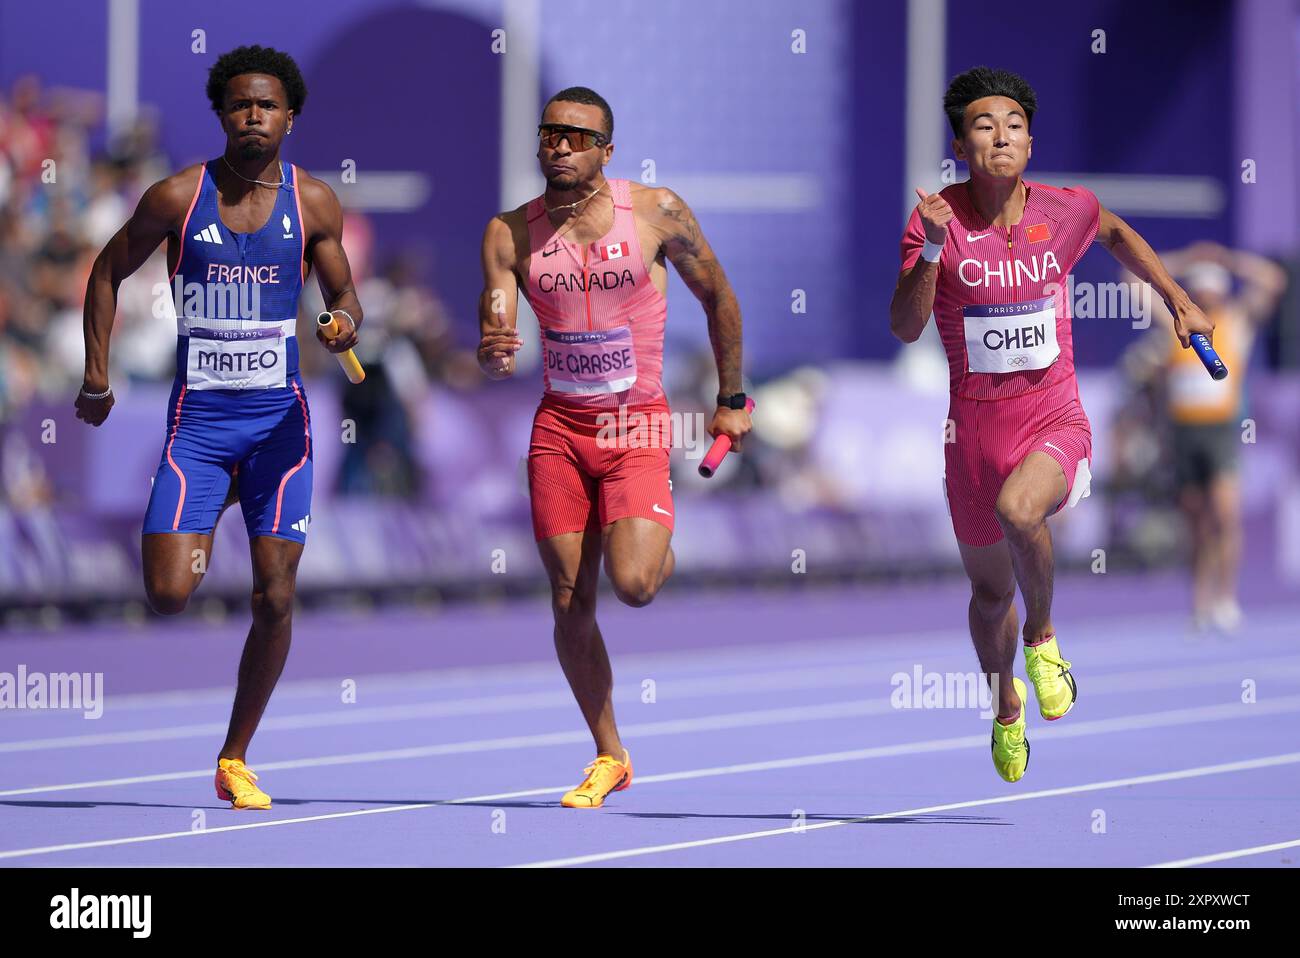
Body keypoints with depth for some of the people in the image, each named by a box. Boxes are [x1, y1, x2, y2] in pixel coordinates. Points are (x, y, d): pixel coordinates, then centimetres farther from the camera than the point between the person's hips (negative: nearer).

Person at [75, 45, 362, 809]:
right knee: (168, 595, -10)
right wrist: (97, 379, 6)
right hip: (198, 417, -1)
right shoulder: (177, 198, -4)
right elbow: (109, 273, 9)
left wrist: (345, 323, -14)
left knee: (276, 598, -3)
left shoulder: (314, 203, 0)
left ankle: (236, 760, 12)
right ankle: (213, 511, 27)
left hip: (278, 416, 1)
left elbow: (344, 295, 10)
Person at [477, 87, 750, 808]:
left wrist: (731, 401, 12)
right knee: (570, 604, 1)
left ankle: (661, 551, 16)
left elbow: (717, 297, 9)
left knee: (631, 584, -21)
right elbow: (495, 349, -4)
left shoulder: (657, 211, -4)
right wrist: (493, 355, -29)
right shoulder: (511, 233, 0)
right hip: (558, 428, 2)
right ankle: (609, 757, 16)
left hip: (638, 425, -2)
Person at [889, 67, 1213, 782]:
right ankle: (1007, 711, 45)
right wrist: (933, 249, -30)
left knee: (1018, 510, -35)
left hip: (1055, 422, -1)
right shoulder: (938, 218, -9)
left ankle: (1043, 637, -6)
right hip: (975, 430, 1)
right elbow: (905, 328, -18)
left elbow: (1118, 234, 21)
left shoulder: (1067, 211, -4)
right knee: (990, 590, 16)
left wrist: (1176, 299, 18)